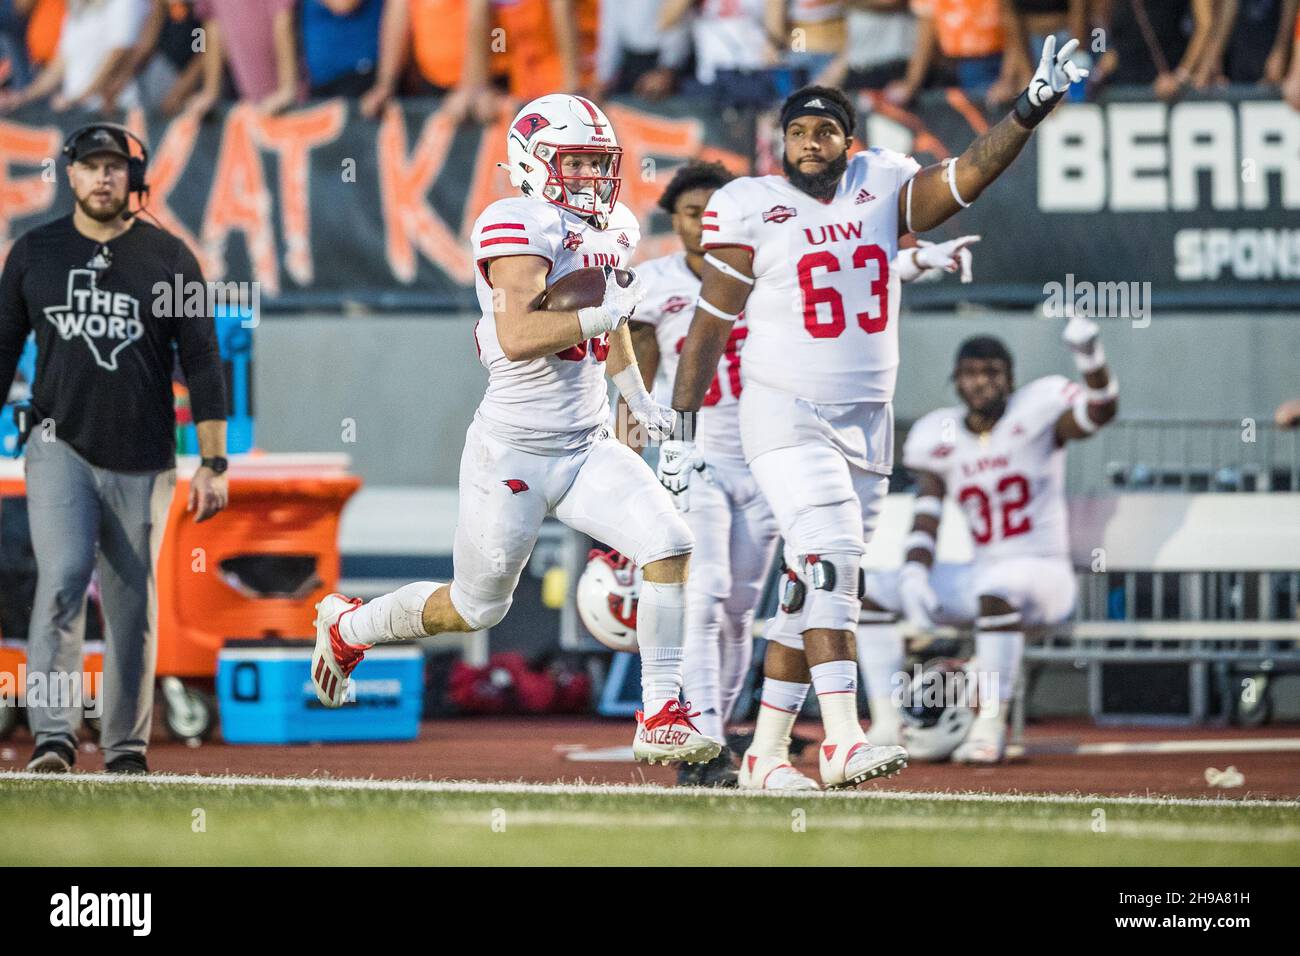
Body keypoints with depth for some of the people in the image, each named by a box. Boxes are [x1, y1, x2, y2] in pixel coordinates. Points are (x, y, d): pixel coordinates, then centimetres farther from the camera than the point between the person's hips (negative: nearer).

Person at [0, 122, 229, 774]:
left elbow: (202, 362, 2)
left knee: (133, 605, 4)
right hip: (60, 447, -1)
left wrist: (213, 463, -4)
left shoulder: (169, 258, 3)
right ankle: (52, 736, -22)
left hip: (142, 463, 1)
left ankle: (126, 746, 15)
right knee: (63, 575, -20)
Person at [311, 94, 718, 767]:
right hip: (513, 453, -7)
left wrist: (640, 400, 20)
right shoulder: (522, 229, -17)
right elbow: (518, 336, -30)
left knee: (671, 549, -14)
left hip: (587, 447, 7)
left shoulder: (614, 229, 9)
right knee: (475, 606, 9)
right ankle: (347, 627, 36)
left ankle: (662, 718, -8)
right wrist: (611, 310, -32)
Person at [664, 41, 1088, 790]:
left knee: (813, 588, 8)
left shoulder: (881, 191, 6)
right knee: (831, 561, -22)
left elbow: (967, 177, -6)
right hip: (785, 412, -5)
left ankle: (765, 754, 15)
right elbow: (711, 325, 0)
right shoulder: (753, 211, -4)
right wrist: (682, 427, -1)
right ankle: (843, 742, -30)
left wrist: (1032, 110, -19)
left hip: (866, 420, 5)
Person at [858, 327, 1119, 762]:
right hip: (980, 576, 6)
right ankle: (887, 725, -12)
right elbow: (925, 522, 0)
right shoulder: (939, 438, 5)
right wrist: (915, 575, -20)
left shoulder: (1035, 413, -7)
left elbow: (1101, 409, -26)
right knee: (874, 590, -8)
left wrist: (1091, 359, -47)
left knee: (997, 589, -39)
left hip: (1046, 575, -6)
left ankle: (990, 727, -34)